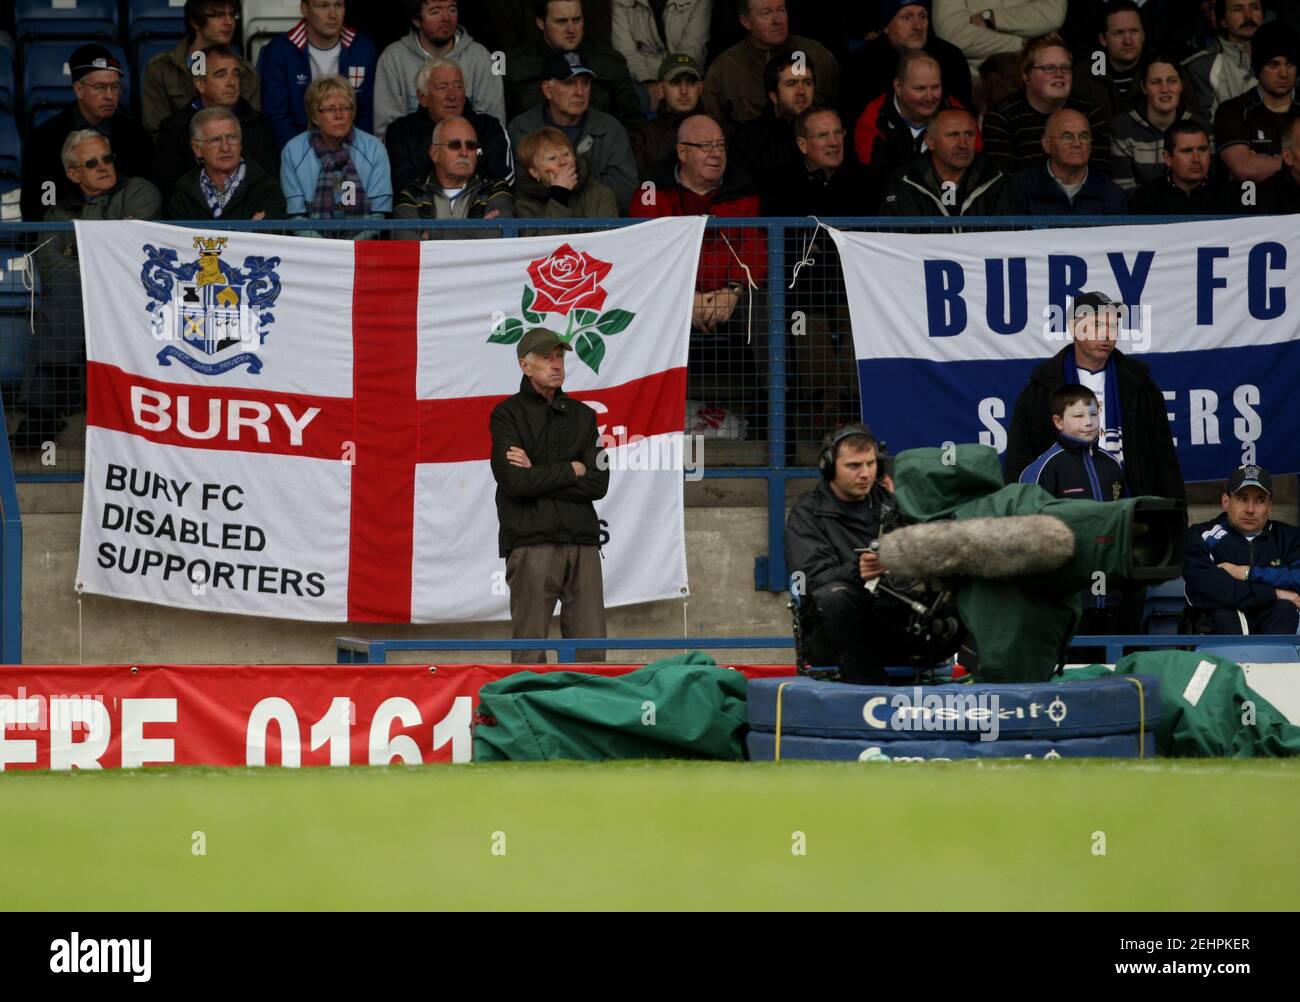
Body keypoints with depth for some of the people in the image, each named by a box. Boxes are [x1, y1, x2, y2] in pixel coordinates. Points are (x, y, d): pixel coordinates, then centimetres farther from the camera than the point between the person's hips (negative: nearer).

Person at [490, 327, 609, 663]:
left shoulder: (582, 415, 16)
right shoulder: (507, 415, 4)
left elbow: (598, 483, 3)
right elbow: (516, 482, -11)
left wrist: (539, 474, -5)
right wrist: (570, 471, -2)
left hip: (582, 545, 4)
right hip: (531, 544, -4)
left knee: (590, 648, -2)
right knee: (530, 650, -5)